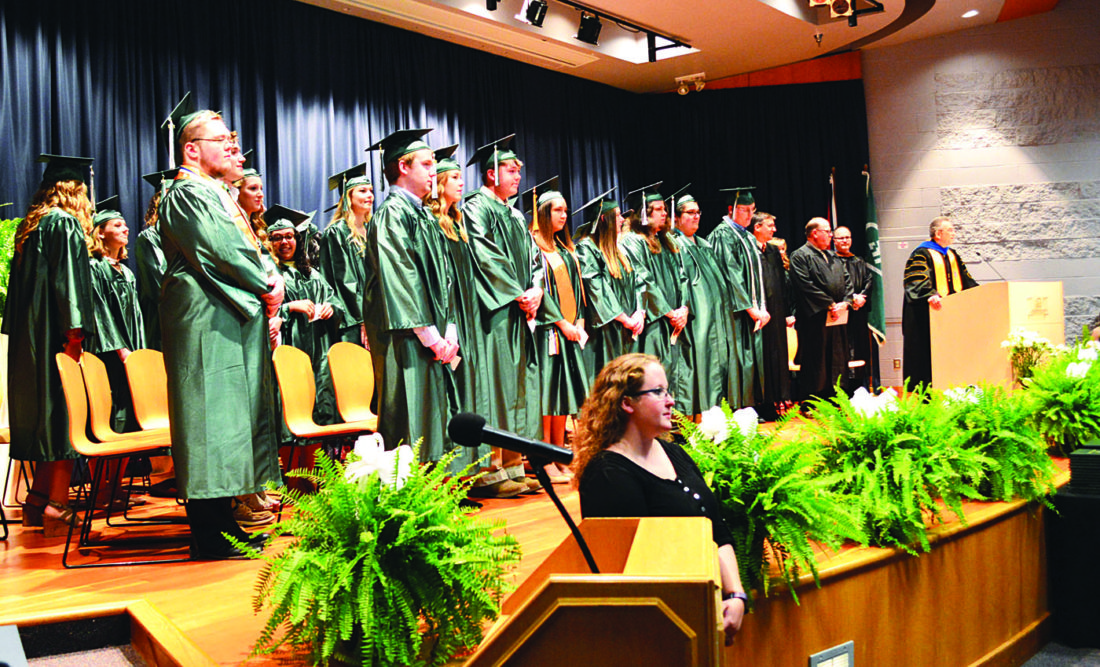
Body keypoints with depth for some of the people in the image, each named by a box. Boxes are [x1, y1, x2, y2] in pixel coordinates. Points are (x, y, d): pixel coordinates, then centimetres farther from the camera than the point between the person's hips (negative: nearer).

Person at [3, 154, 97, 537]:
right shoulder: (65, 224, -9)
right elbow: (68, 280, -18)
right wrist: (75, 333, -20)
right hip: (54, 334, -9)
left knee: (39, 415, 13)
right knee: (63, 415, -7)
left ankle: (38, 503, 18)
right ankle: (56, 508, -7)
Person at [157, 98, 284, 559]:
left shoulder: (221, 195, 23)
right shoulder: (186, 194, -8)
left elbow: (250, 252, 22)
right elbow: (220, 254, -18)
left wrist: (271, 284, 4)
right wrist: (267, 286, -9)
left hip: (238, 320, 10)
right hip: (206, 323, -10)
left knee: (237, 414, 10)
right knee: (211, 415, -9)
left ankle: (222, 520, 17)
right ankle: (206, 533, -4)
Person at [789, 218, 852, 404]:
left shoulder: (833, 257, 19)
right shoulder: (800, 256, -6)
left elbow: (847, 281, 14)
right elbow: (807, 286, -16)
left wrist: (845, 302, -4)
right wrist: (830, 304, -16)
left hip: (837, 319, 8)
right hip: (814, 320, -8)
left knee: (836, 362, 10)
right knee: (815, 364, -4)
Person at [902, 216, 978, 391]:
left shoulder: (952, 256, 20)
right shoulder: (921, 254, -7)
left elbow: (966, 281, 22)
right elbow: (917, 281, -23)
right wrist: (931, 295, -40)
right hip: (929, 318, -8)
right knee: (930, 355, -7)